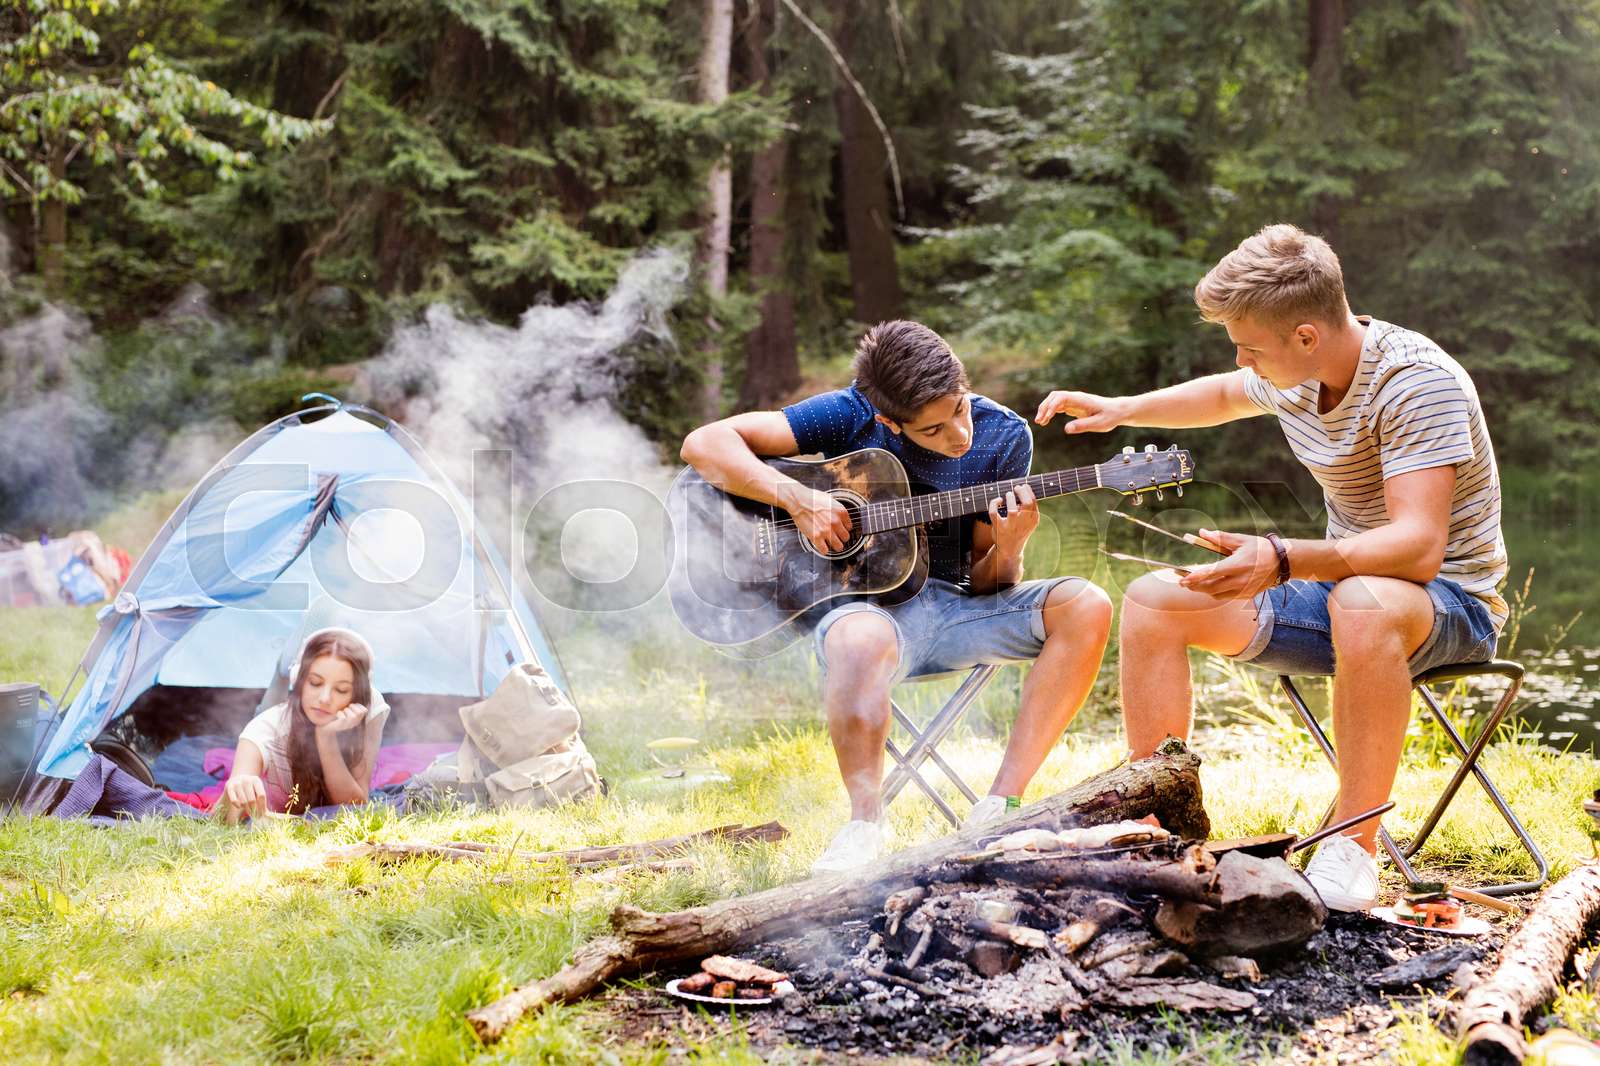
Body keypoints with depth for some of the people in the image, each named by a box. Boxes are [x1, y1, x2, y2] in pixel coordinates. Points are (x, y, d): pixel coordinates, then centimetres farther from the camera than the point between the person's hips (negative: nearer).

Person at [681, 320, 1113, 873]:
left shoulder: (1004, 436, -1)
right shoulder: (853, 415, -9)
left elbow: (985, 584, 2)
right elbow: (705, 443, -12)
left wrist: (1009, 548, -21)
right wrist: (798, 499, -23)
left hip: (955, 606, 4)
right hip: (867, 603, -4)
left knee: (1086, 606, -21)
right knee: (861, 640, -42)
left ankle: (999, 806, -22)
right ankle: (864, 822, -23)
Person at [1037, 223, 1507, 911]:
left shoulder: (1416, 382, -26)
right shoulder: (1292, 376, -1)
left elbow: (1420, 546, -37)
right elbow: (1223, 395, 26)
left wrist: (1281, 561, -49)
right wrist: (1121, 409, 12)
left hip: (1450, 601, -8)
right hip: (1342, 585, 8)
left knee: (1363, 604, -43)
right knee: (1152, 602, -3)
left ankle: (1353, 849, -31)